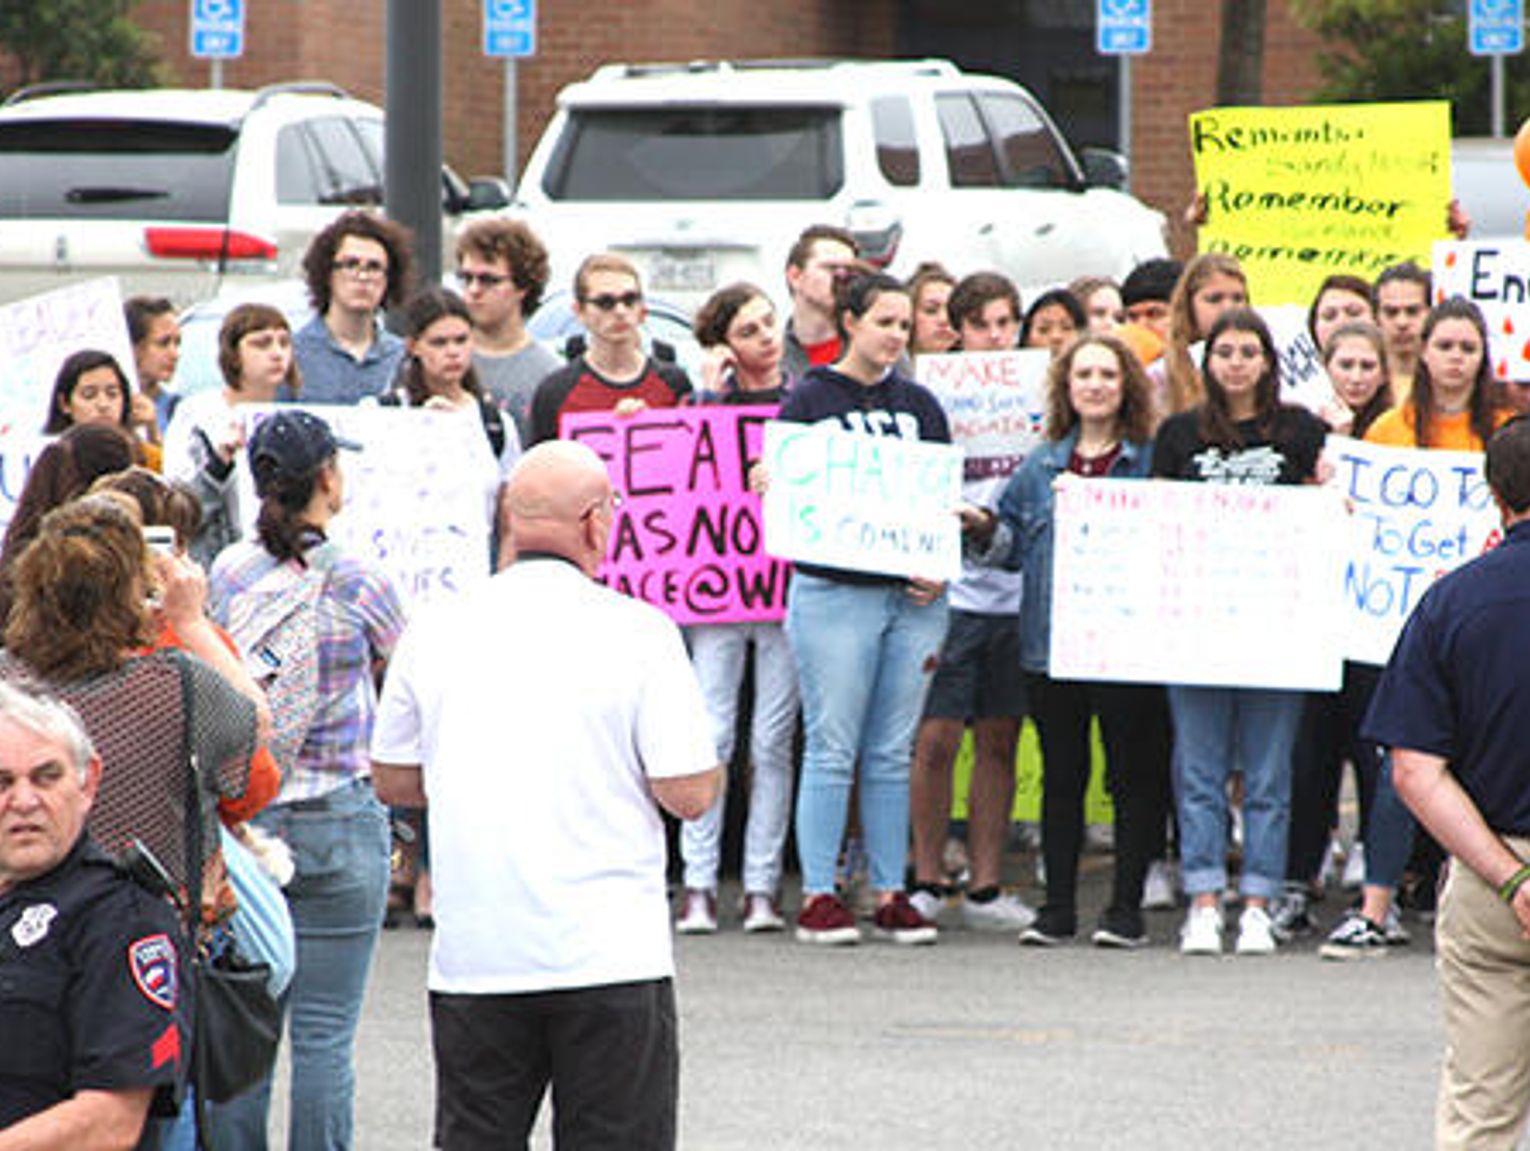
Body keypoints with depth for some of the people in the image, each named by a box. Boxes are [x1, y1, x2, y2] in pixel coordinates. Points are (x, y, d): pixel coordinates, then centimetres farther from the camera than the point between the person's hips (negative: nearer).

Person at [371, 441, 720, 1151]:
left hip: (475, 954, 3)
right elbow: (689, 795, -8)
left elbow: (394, 781, 13)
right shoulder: (636, 632, -8)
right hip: (609, 953, -3)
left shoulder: (436, 632, 3)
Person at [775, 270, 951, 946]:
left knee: (893, 753, 6)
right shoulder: (809, 401, 2)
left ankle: (890, 894, 10)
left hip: (912, 595, 4)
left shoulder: (918, 406, 14)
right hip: (834, 592, -4)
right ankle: (817, 896, 0)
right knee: (832, 749, -4)